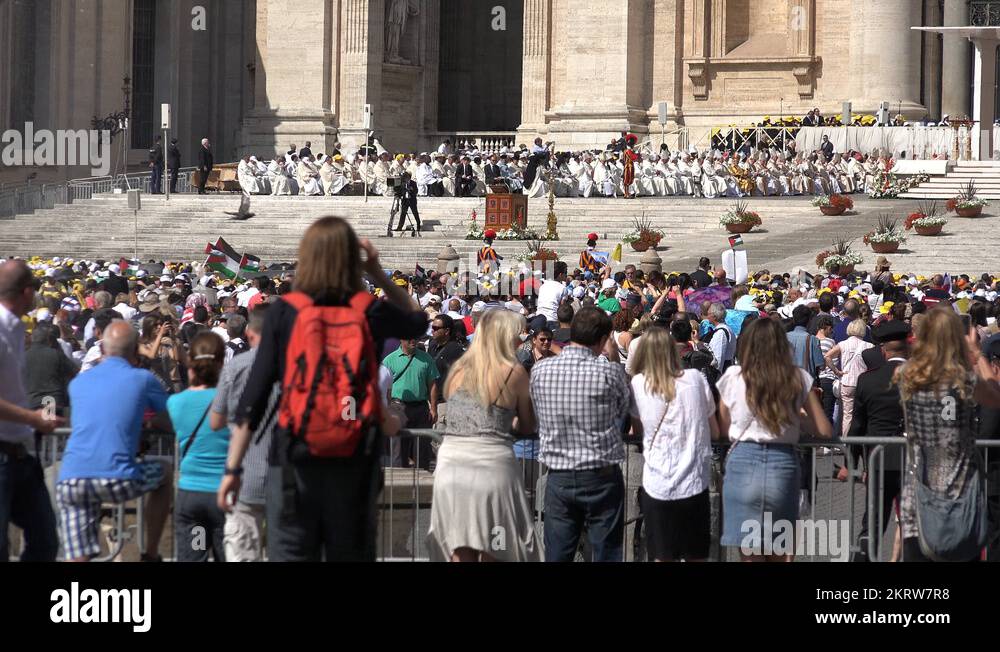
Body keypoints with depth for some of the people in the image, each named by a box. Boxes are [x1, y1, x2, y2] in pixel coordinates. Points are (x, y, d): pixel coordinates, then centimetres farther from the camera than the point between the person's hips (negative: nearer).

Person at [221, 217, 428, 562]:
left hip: (295, 460, -1)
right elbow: (418, 320, 23)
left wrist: (232, 468, -1)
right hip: (355, 464, 1)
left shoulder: (283, 312, -4)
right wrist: (377, 273, 15)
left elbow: (254, 396, -6)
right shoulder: (372, 313, -1)